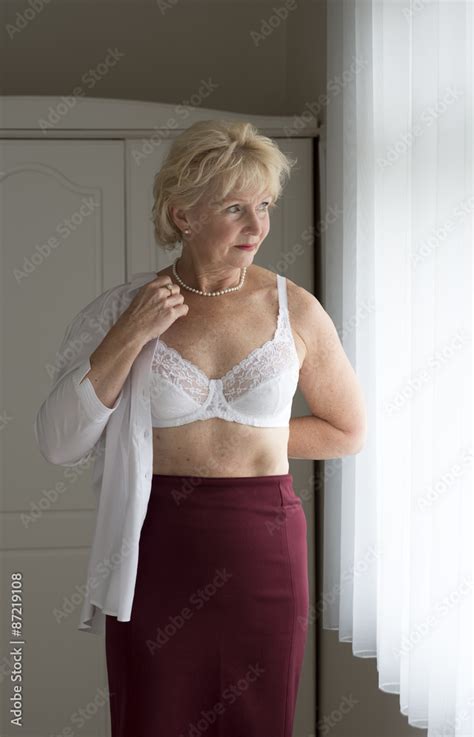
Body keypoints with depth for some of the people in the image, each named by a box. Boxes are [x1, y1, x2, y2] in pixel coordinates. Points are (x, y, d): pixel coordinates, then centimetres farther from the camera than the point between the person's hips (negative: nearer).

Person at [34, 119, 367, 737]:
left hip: (263, 546, 1)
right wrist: (132, 337, -13)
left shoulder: (294, 310, -1)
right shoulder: (123, 309, -2)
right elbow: (59, 443, -7)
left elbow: (347, 430, 11)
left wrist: (258, 438, 0)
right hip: (155, 546, 0)